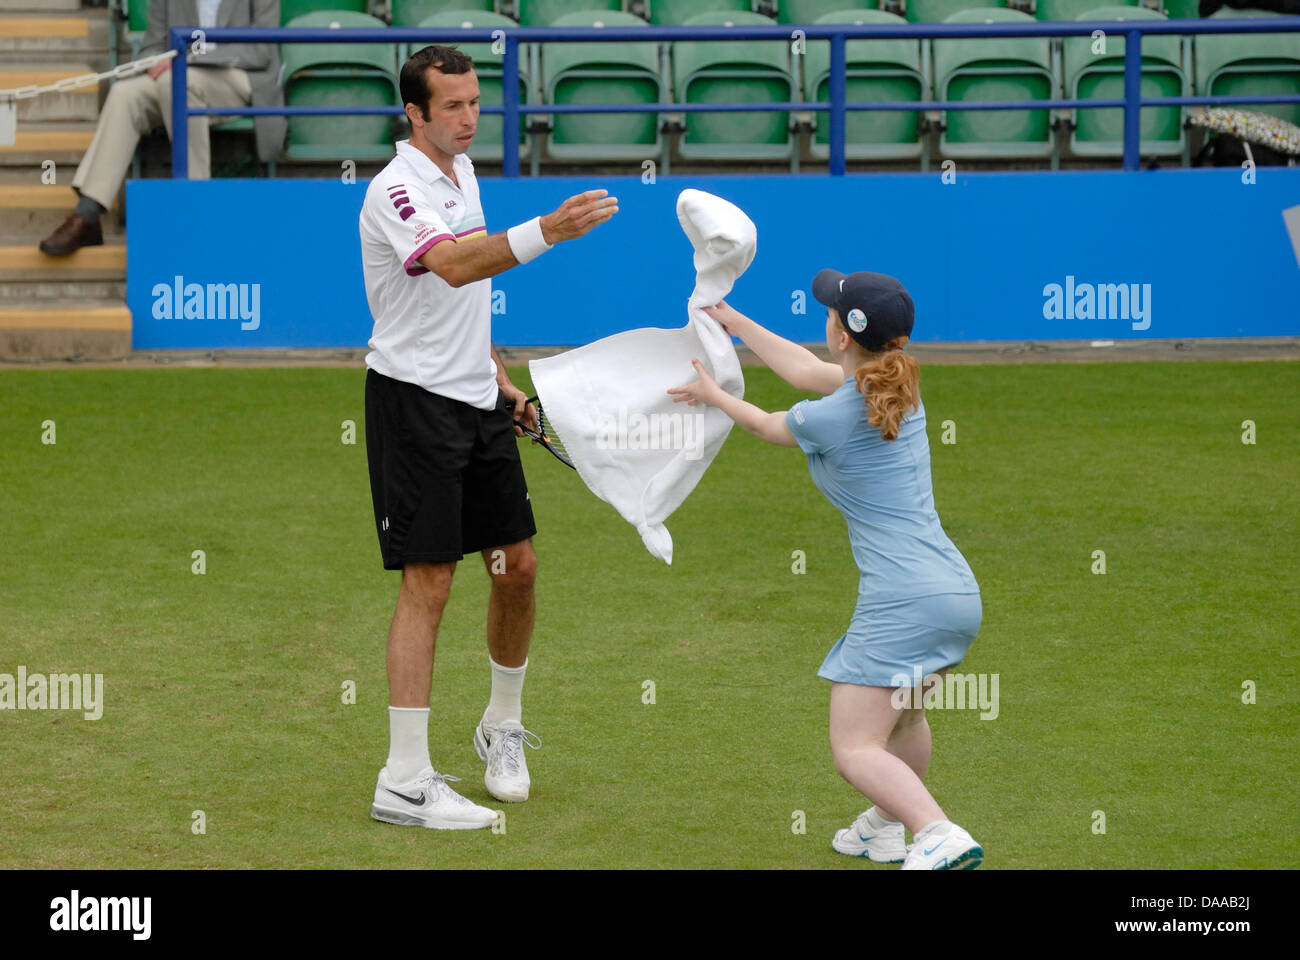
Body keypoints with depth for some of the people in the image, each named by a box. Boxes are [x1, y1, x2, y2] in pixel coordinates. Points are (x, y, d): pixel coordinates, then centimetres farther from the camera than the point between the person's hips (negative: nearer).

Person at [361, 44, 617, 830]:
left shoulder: (463, 169, 11)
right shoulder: (398, 189, -18)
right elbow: (454, 265, -38)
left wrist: (498, 375, 19)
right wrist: (547, 231, -50)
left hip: (477, 403, 8)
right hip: (415, 403, -8)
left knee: (518, 566, 11)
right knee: (428, 586, -9)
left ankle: (503, 728, 33)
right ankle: (405, 784, -6)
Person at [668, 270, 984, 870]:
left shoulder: (826, 420, -12)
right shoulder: (902, 386, 9)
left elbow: (766, 426, 13)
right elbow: (809, 372, 27)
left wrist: (712, 394, 32)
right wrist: (733, 322, 37)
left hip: (901, 601, -8)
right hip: (958, 591, 8)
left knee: (856, 751, -9)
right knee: (903, 713, 32)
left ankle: (941, 839, -30)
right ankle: (885, 831, 47)